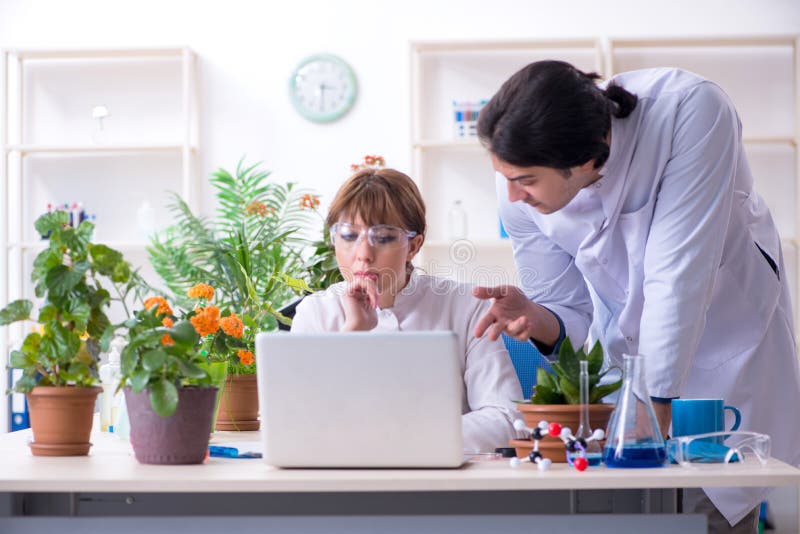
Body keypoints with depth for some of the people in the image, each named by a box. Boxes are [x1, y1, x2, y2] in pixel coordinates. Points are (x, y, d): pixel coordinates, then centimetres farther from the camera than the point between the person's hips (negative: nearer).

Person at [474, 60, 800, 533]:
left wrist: (652, 413, -33)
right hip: (625, 349, 3)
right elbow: (571, 313, -6)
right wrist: (535, 320, -29)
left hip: (726, 335, -3)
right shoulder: (519, 192, -17)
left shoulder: (691, 112, -31)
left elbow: (677, 281, -32)